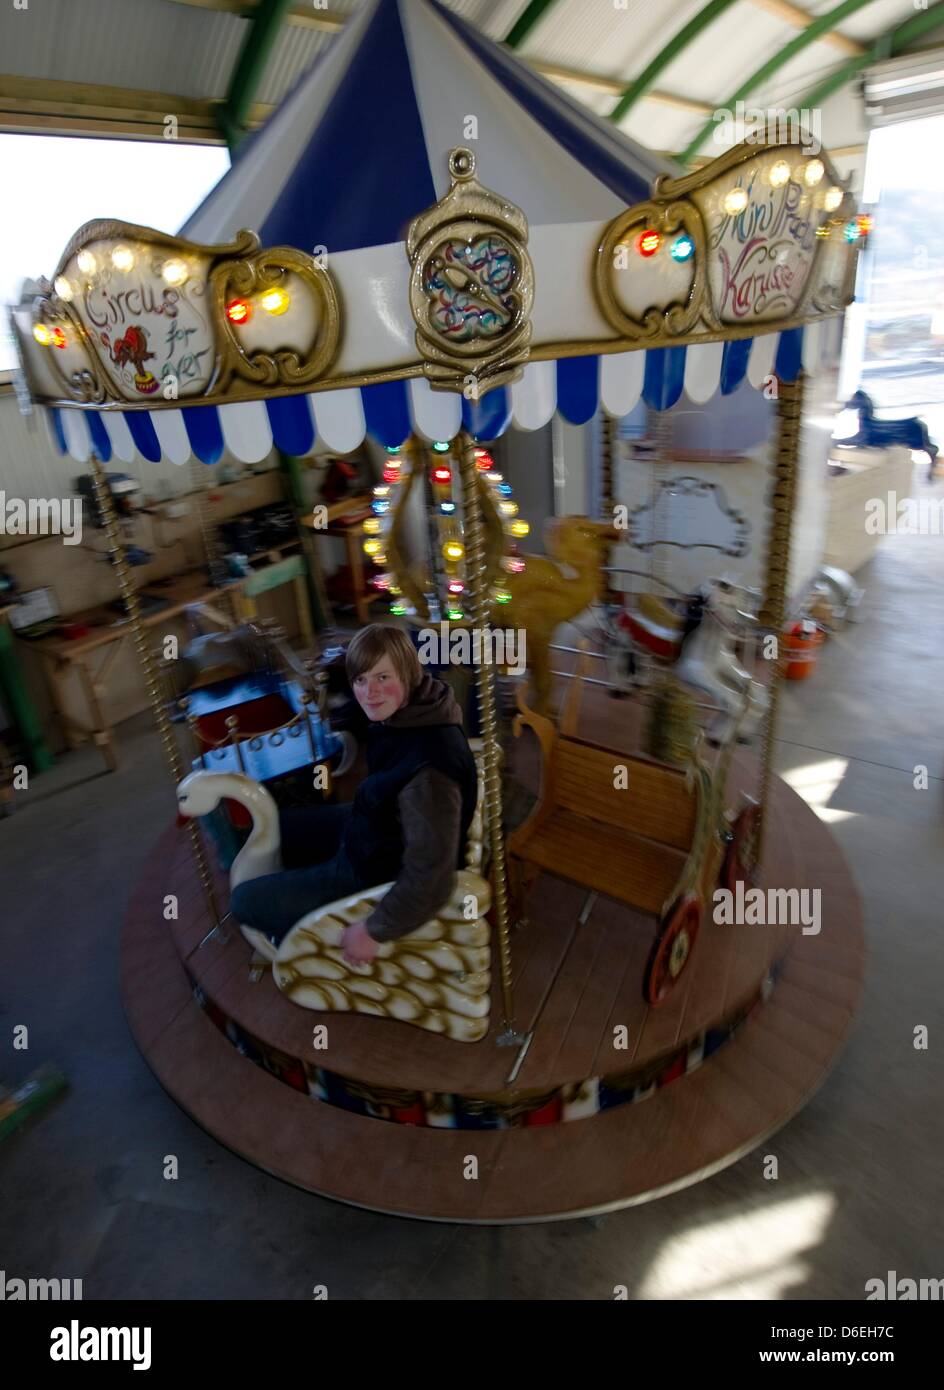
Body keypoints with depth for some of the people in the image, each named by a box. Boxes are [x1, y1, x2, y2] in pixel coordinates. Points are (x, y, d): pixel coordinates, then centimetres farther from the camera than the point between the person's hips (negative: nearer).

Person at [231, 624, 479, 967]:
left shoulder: (427, 770, -40)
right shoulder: (403, 711, -13)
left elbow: (431, 878, -36)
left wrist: (374, 930, -26)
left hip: (380, 873, -9)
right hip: (372, 830, 9)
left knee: (244, 901, 3)